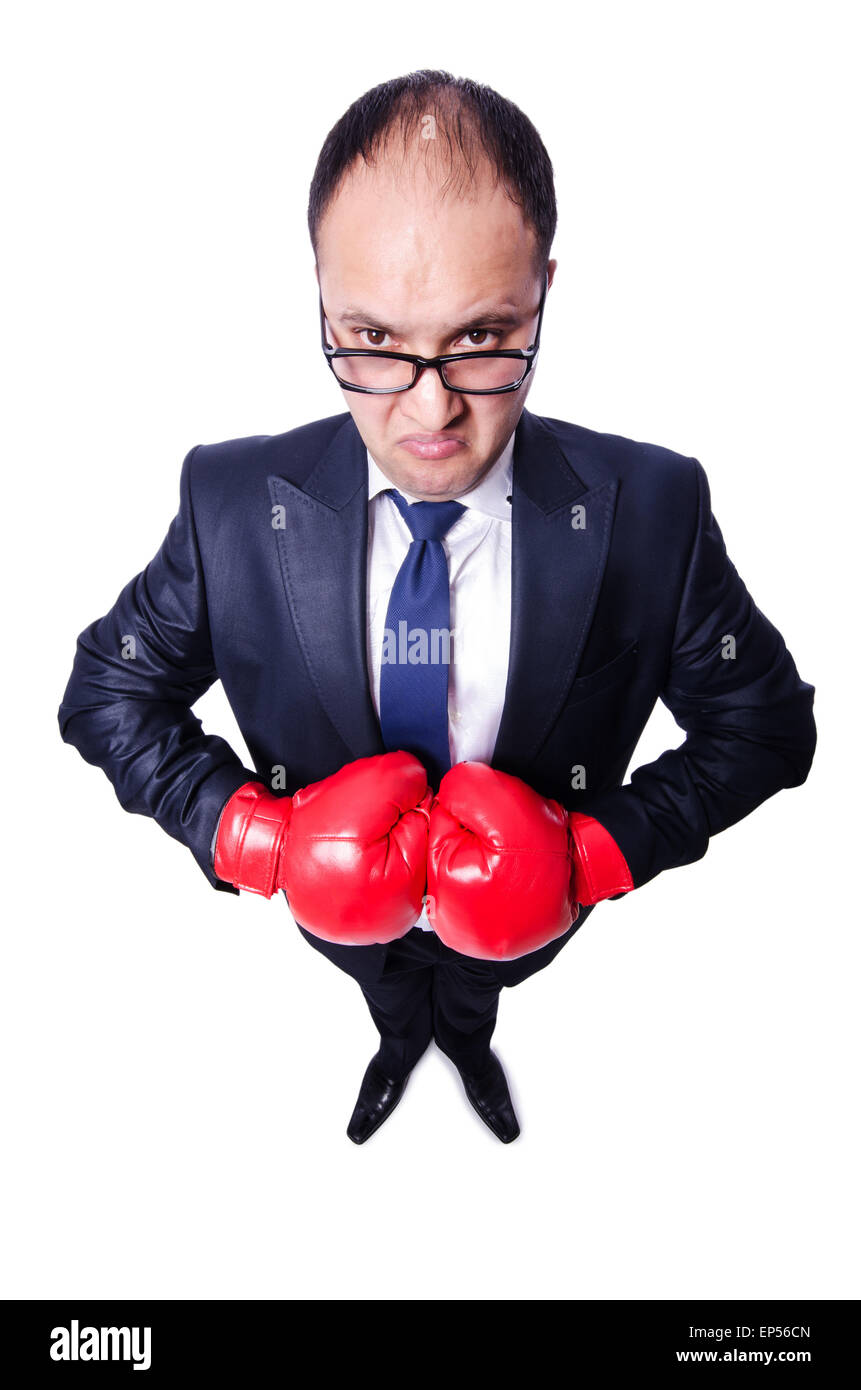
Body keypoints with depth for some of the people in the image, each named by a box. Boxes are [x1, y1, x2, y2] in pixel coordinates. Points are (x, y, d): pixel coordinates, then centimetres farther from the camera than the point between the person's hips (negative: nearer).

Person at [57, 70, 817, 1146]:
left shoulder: (653, 510, -30)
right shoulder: (233, 502, -28)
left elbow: (765, 723, -18)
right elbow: (106, 689, -15)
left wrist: (598, 848, -31)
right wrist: (246, 833, -29)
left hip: (520, 909, 1)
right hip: (338, 902, 0)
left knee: (474, 1000, 37)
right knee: (390, 1002, 37)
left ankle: (469, 1048, 77)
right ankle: (399, 1049, 77)